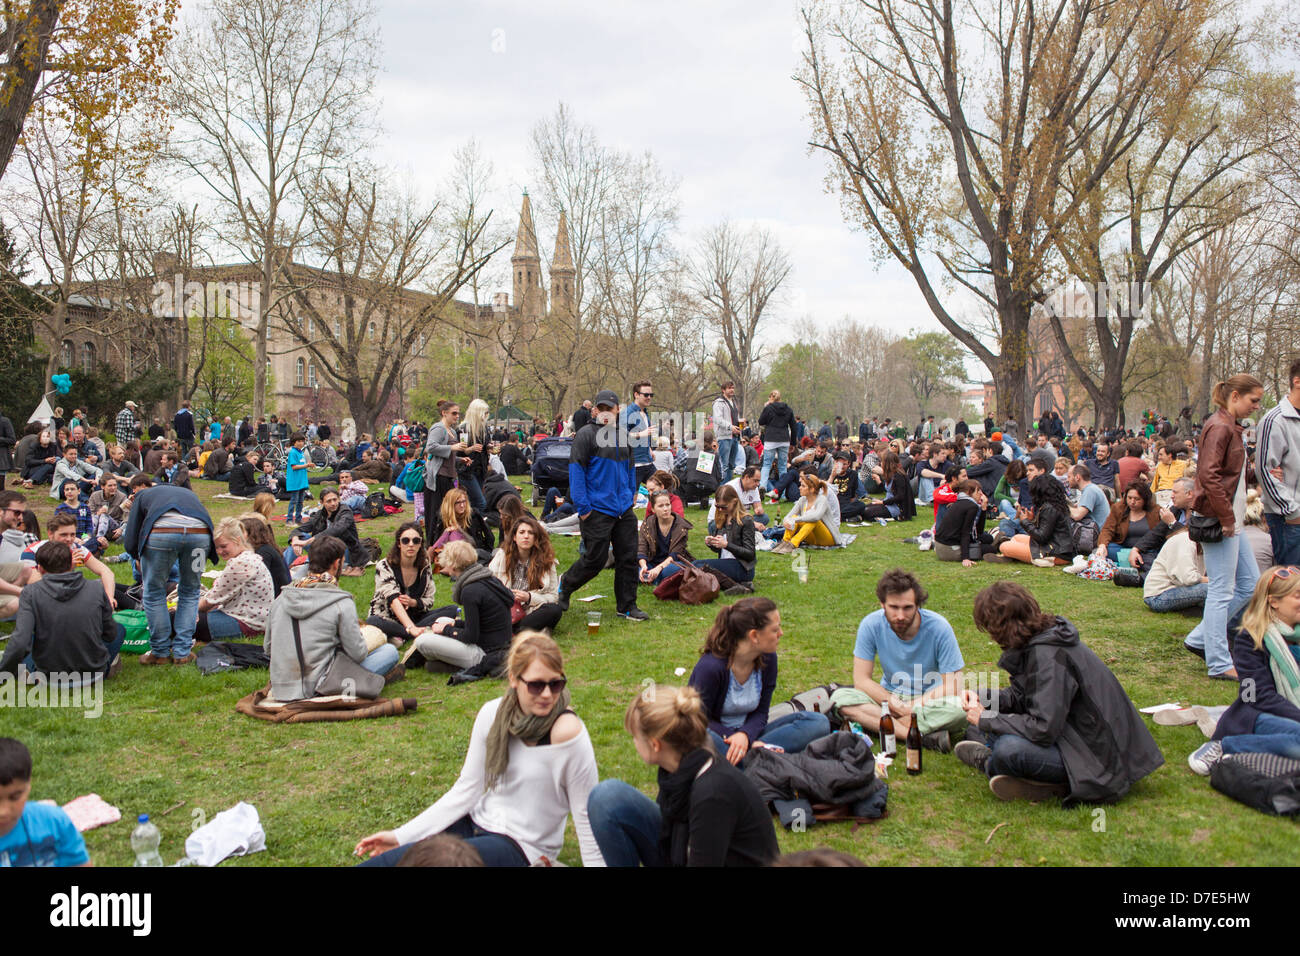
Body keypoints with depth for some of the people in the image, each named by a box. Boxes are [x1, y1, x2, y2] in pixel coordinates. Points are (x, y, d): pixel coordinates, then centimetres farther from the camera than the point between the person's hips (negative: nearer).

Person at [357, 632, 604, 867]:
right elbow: (466, 791, -1)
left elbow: (586, 817, -15)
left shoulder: (567, 731, -22)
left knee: (398, 859, -19)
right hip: (478, 822, 5)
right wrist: (401, 835, -5)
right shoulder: (493, 713, -5)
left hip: (522, 848, -5)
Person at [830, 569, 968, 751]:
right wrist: (892, 703, -25)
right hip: (889, 695, 3)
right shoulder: (871, 625, -13)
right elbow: (862, 679, -11)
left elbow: (952, 686, -17)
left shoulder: (939, 627, -17)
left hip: (930, 699, -2)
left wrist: (911, 707, -24)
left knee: (957, 708, -36)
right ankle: (925, 737, -33)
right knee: (840, 698, -27)